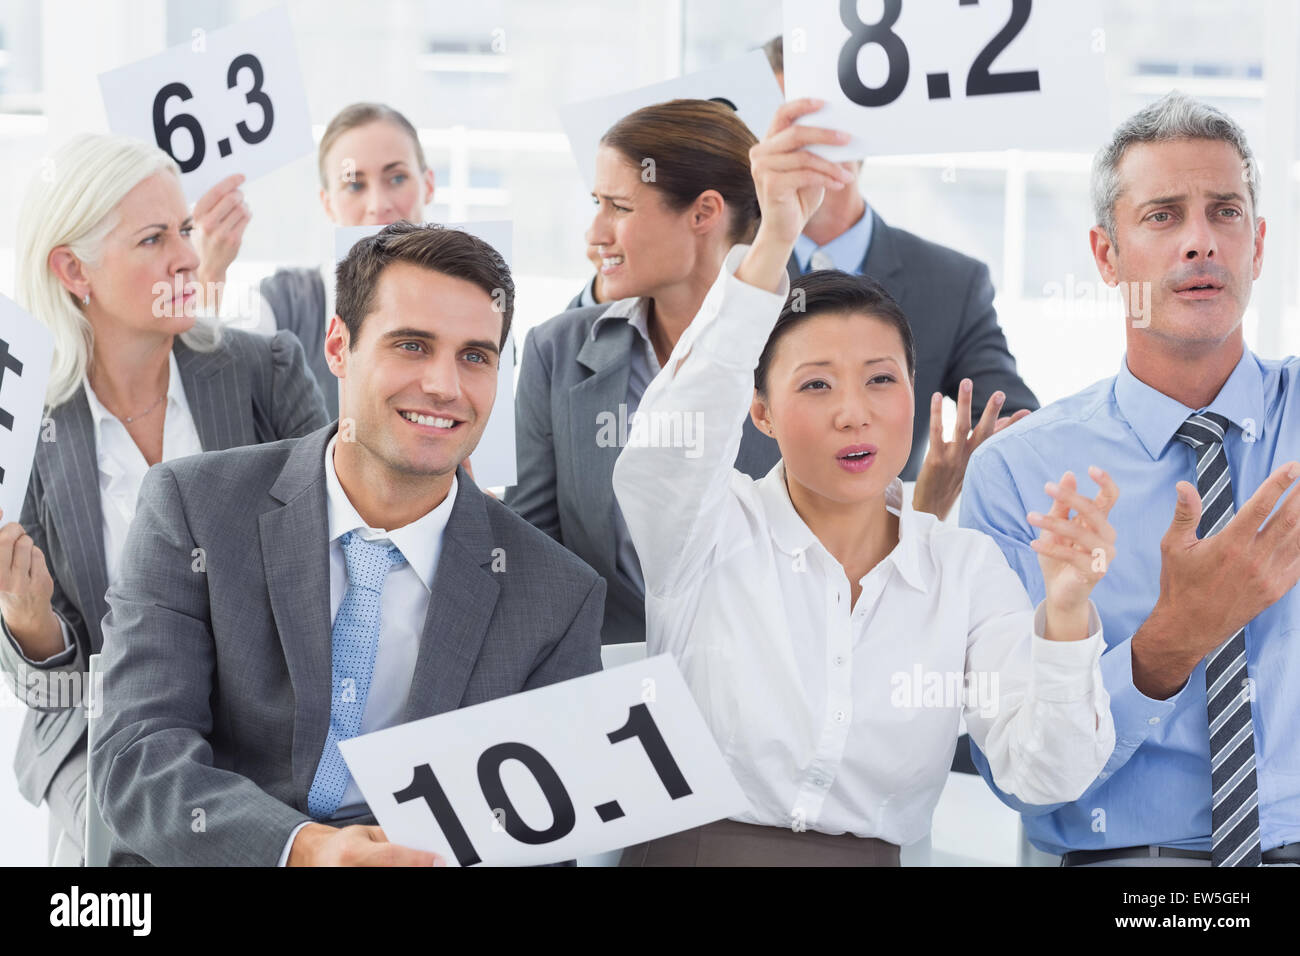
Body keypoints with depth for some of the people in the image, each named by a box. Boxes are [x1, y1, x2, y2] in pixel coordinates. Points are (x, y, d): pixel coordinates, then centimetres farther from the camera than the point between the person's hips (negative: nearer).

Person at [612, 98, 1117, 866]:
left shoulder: (967, 568, 5)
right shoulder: (713, 531, 0)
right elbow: (672, 445, -22)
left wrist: (1066, 612, -21)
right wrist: (773, 243, -31)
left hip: (875, 855, 2)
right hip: (688, 848, -1)